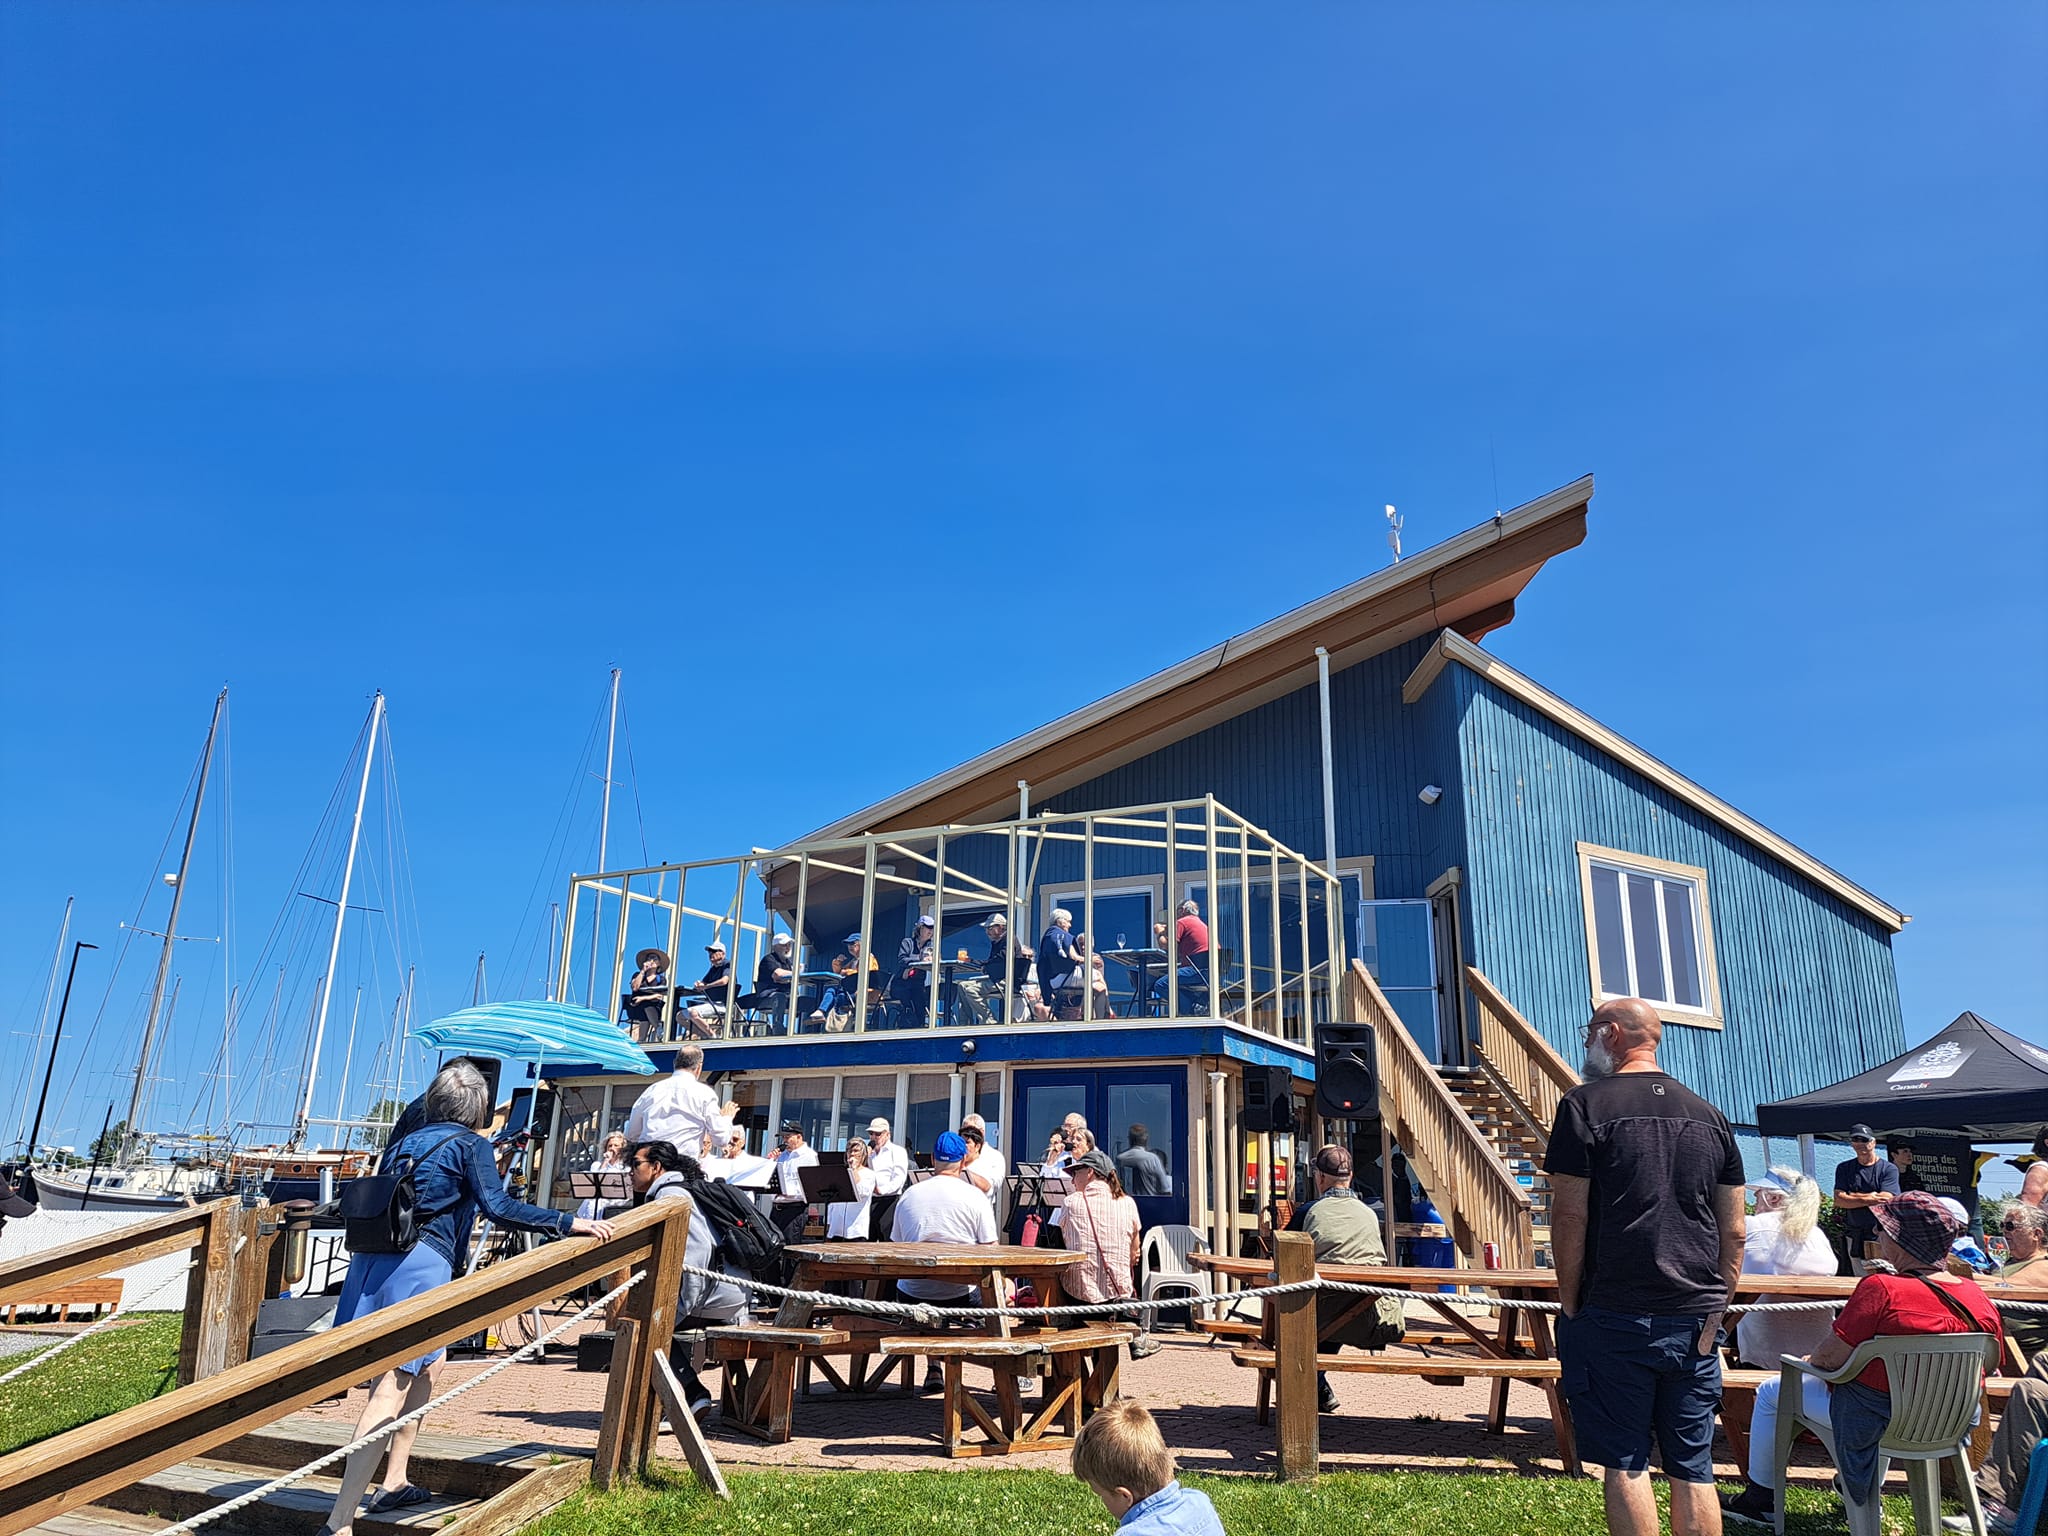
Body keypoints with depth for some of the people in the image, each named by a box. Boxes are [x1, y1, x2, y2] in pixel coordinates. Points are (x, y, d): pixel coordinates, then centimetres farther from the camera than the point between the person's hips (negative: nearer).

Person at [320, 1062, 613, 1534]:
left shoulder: (408, 1142, 21)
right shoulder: (471, 1145, 0)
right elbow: (499, 1207, -11)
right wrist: (569, 1223, -10)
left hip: (371, 1260, 8)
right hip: (420, 1264, -8)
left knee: (427, 1364, 24)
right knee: (390, 1392, -8)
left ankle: (393, 1483, 27)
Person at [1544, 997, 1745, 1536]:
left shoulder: (1587, 1105, -7)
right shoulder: (1708, 1114, 9)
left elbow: (1569, 1216, -10)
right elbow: (1733, 1230, 10)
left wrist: (1570, 1304, -1)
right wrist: (1715, 1306, 17)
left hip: (1616, 1316, -5)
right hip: (1695, 1323, 5)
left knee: (1625, 1462, 3)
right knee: (1693, 1467, 11)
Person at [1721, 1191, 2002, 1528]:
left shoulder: (1882, 1289, -27)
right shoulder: (1977, 1295, -8)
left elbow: (1832, 1357, -23)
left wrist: (1812, 1358, 0)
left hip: (1877, 1418, -7)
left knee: (1770, 1392, 14)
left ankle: (1760, 1498, 29)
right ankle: (1863, 1497, 50)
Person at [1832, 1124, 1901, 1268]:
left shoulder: (1889, 1169, 3)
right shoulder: (1844, 1168, 11)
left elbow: (1885, 1200, -10)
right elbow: (1839, 1200, 0)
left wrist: (1853, 1196, -2)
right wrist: (1869, 1199, -10)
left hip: (1879, 1236, -2)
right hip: (1853, 1237, 3)